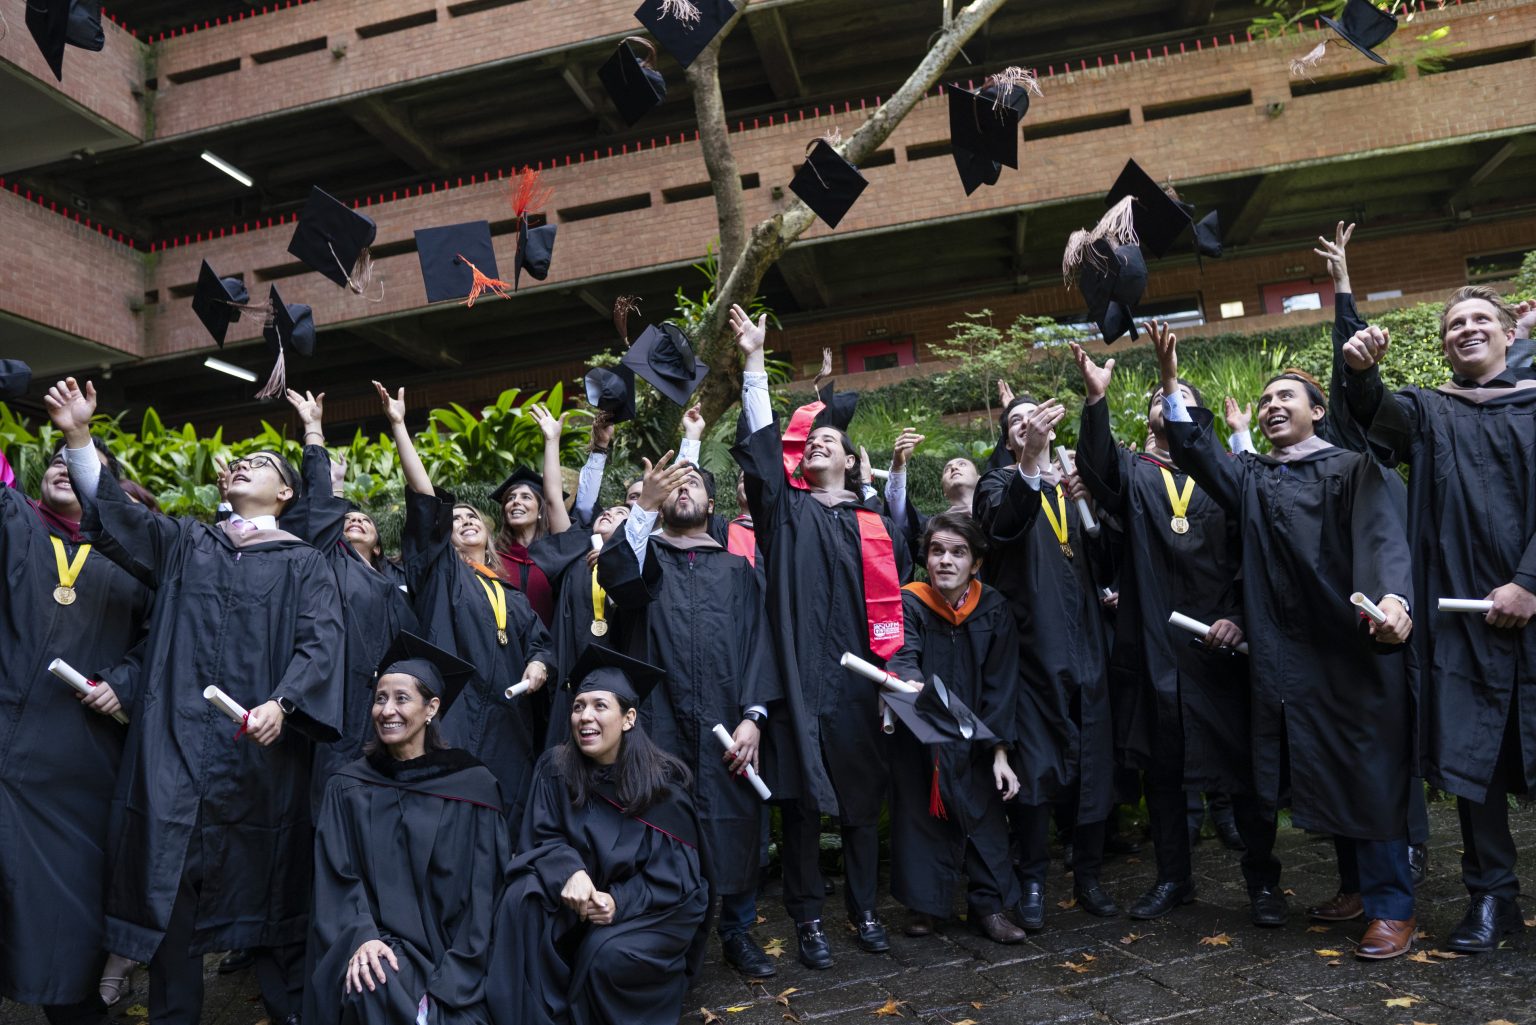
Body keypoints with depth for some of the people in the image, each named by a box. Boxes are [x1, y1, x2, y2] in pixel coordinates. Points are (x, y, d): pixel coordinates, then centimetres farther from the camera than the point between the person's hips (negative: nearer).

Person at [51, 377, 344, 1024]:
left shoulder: (303, 563, 6)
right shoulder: (184, 543, 17)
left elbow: (321, 641, -6)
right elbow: (115, 516, 4)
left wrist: (281, 703, -21)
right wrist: (79, 436, -7)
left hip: (261, 745, -2)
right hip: (178, 738, 3)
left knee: (266, 880, 4)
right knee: (170, 878, 2)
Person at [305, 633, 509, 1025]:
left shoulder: (473, 787, -1)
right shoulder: (348, 787, 7)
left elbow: (485, 891, -3)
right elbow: (336, 879, 1)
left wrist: (451, 979, -13)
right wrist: (361, 938, -18)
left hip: (454, 963, -1)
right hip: (381, 944, 1)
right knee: (374, 986, -30)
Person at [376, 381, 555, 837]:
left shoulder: (513, 597, 22)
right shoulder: (442, 575, 10)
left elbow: (540, 642, 15)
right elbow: (424, 501, 1)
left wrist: (539, 664, -10)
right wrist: (398, 426, -5)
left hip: (511, 723, 4)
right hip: (459, 721, -4)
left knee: (508, 824, 2)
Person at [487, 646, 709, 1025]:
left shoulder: (662, 783, -16)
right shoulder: (555, 767, -9)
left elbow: (673, 878, -13)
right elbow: (542, 839, -7)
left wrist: (619, 902, -30)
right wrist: (572, 873, -30)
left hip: (655, 907, -2)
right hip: (578, 899, 3)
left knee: (607, 954, -30)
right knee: (522, 901, -25)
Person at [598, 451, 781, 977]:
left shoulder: (737, 569, 14)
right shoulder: (645, 556, 11)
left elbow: (757, 640, 4)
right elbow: (614, 578, -14)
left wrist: (753, 716, -9)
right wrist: (644, 507, -27)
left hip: (727, 724, 1)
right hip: (661, 721, -1)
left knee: (736, 826, 5)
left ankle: (738, 932, 23)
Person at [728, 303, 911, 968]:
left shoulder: (874, 522, 12)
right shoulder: (787, 510, 8)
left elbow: (895, 593, 11)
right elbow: (761, 446, -5)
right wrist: (754, 363, -11)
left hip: (856, 675, 2)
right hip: (800, 673, -1)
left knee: (861, 791, 8)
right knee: (802, 794, 1)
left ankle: (864, 909, 22)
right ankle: (807, 917, 13)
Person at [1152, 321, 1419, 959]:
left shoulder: (1354, 470, 0)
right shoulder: (1250, 479, 14)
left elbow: (1381, 538, -15)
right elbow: (1195, 448, -1)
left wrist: (1392, 597, -35)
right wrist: (1170, 379, -12)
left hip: (1355, 646, -4)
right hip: (1283, 654, 4)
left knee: (1370, 774, -1)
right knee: (1325, 776, 11)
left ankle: (1391, 908, 10)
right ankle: (1355, 888, 27)